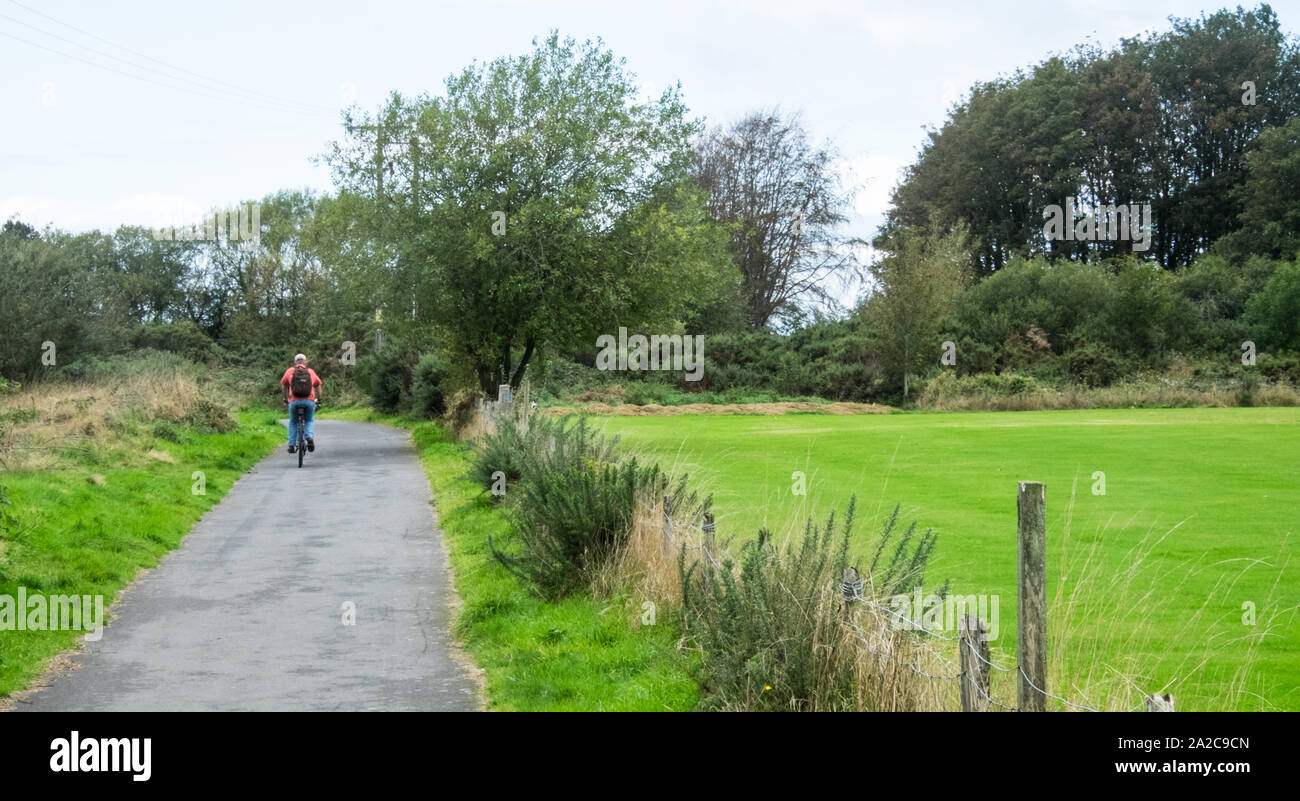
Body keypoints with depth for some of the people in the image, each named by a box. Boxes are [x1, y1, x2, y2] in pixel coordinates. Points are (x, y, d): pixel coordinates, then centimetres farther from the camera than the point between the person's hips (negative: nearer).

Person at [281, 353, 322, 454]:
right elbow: (317, 385, 20)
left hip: (294, 401, 0)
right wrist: (318, 399, 33)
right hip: (309, 401, 0)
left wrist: (285, 399, 34)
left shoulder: (290, 371, 12)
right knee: (310, 421, 20)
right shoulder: (310, 371, 13)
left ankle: (291, 445, 11)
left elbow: (284, 385, 22)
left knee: (293, 423, 19)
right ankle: (310, 437, -6)